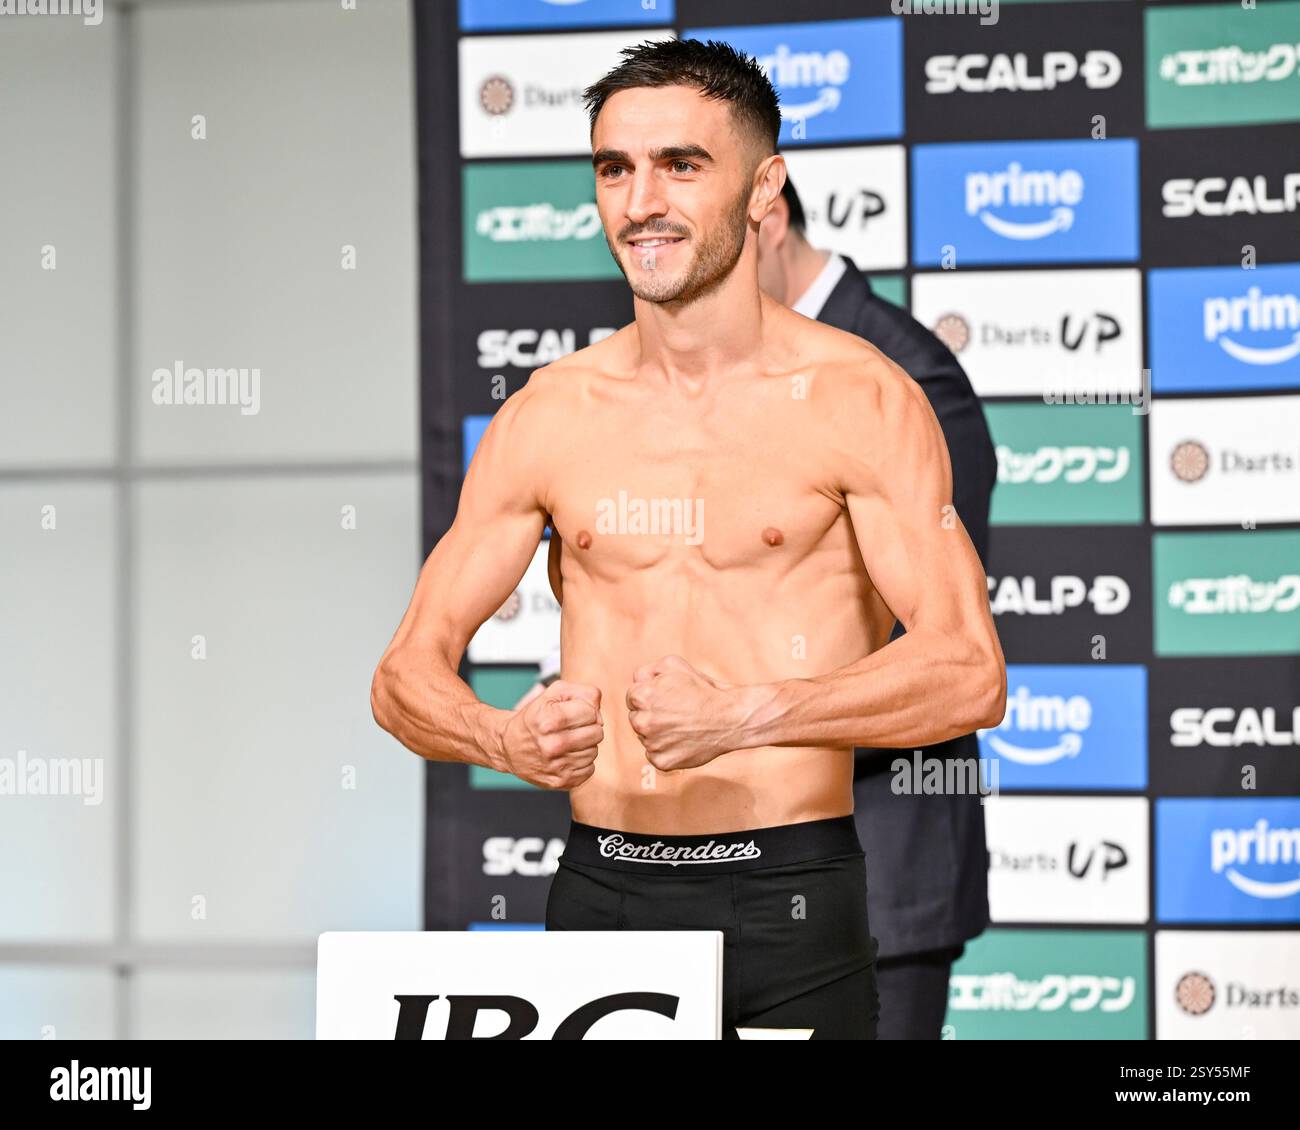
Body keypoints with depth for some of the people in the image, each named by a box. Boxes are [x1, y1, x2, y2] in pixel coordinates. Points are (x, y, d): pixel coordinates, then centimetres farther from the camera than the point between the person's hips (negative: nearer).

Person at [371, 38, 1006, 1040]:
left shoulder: (856, 398, -3)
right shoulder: (550, 415, 7)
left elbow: (969, 675, -11)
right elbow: (408, 675, 8)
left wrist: (742, 718, -23)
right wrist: (508, 741, -15)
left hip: (791, 904, -3)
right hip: (603, 893, 3)